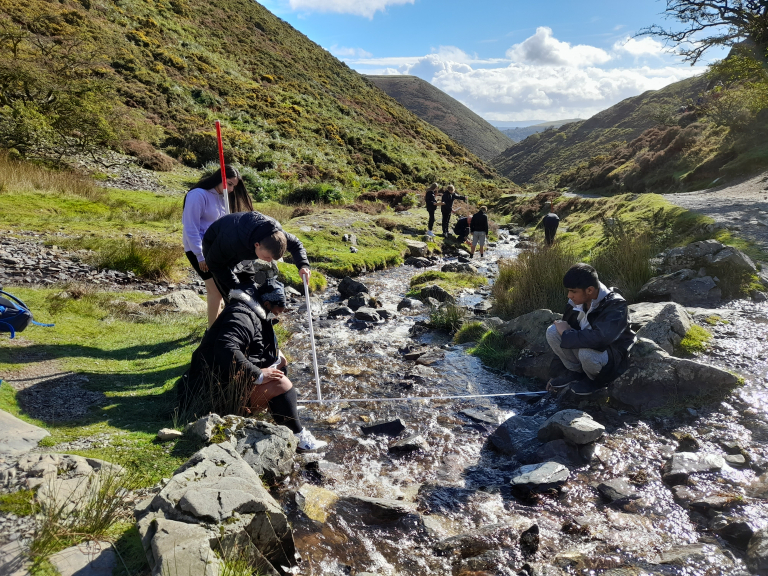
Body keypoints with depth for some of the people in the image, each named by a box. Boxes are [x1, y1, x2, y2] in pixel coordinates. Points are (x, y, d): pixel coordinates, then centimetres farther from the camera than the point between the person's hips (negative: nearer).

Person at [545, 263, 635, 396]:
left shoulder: (615, 305, -28)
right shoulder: (578, 300, -8)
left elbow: (599, 338, -41)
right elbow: (568, 322, 6)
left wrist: (567, 333, -29)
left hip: (612, 353, -6)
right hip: (587, 343, 6)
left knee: (587, 353, -39)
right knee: (552, 331, -16)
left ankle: (596, 379, -2)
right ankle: (575, 372, 3)